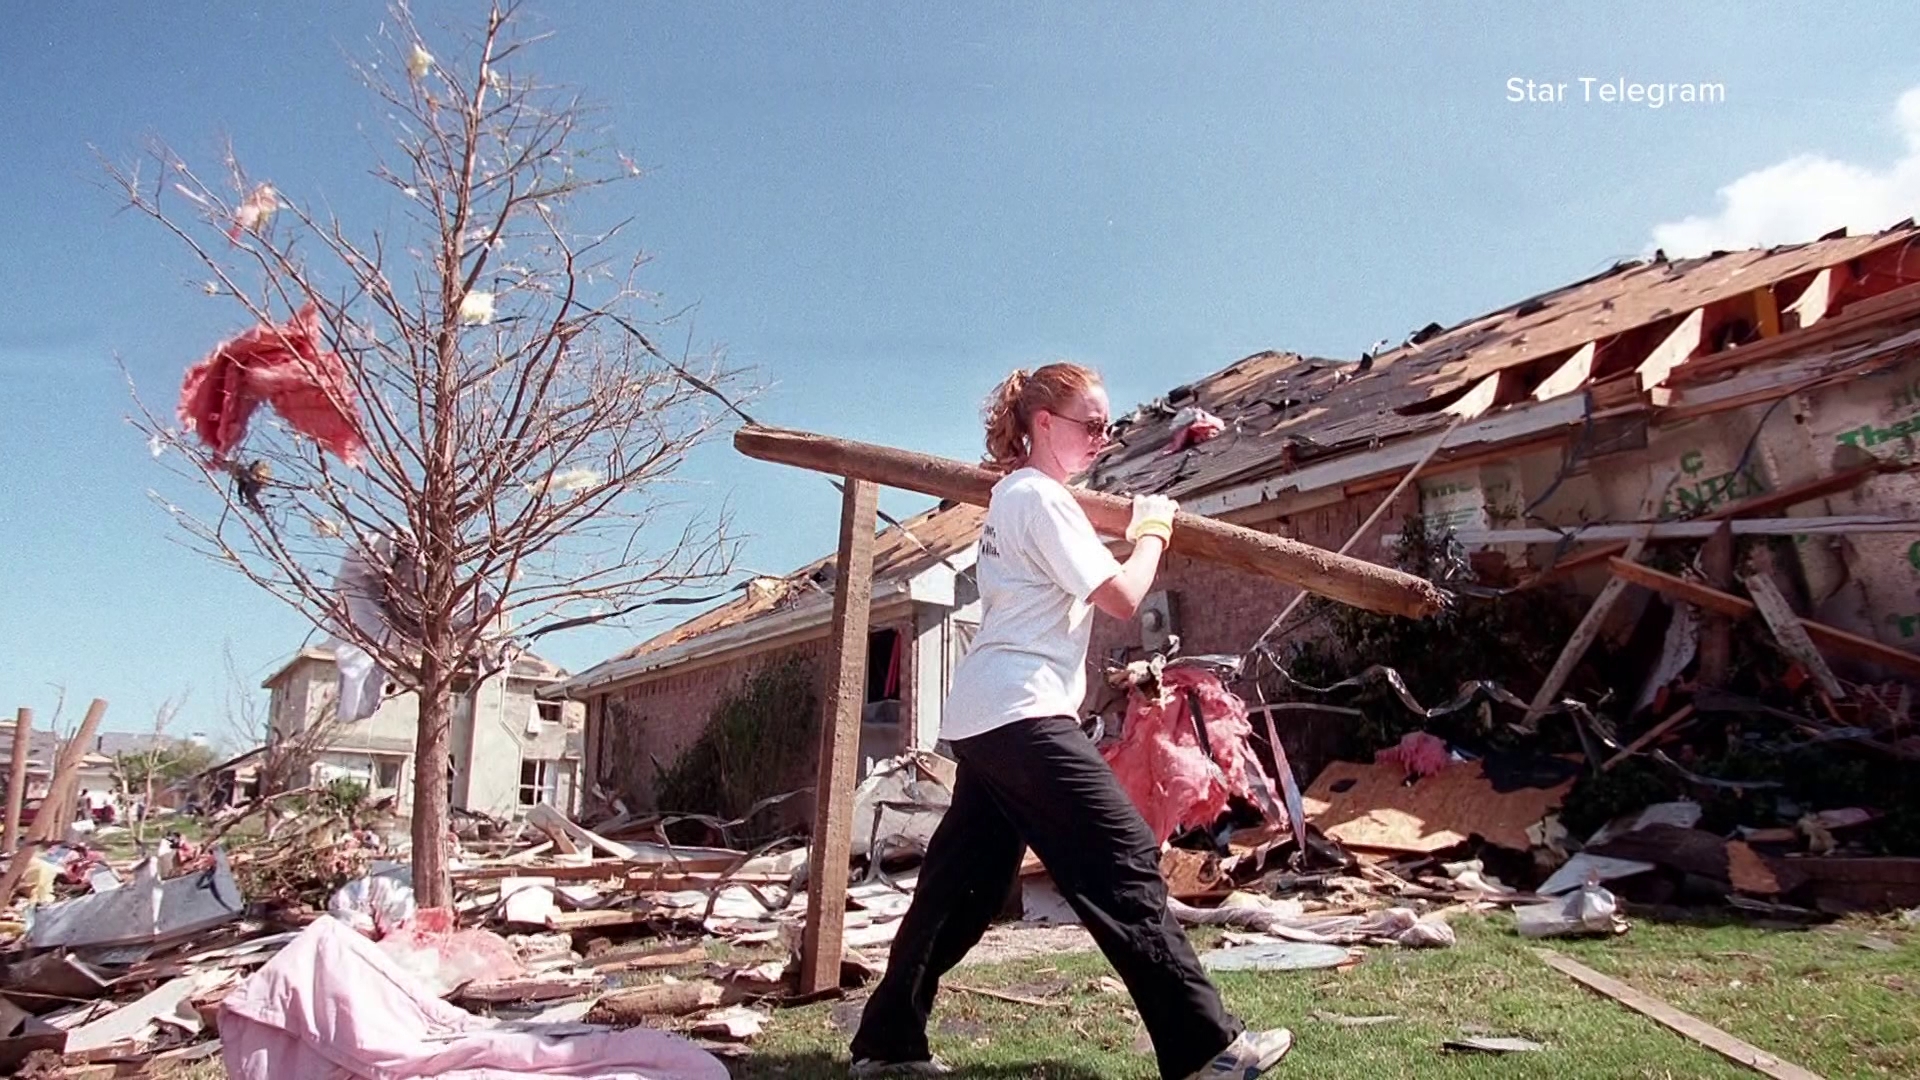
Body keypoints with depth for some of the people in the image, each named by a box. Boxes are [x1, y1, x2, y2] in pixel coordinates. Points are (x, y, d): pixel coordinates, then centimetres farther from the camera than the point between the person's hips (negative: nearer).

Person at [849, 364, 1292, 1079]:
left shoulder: (1011, 494, 22)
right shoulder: (1042, 497, -9)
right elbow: (1121, 598, -12)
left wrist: (1139, 523, 19)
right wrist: (1152, 532, 4)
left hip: (980, 719, 10)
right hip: (1021, 715, -10)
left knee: (962, 885, 13)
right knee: (1127, 861, -9)